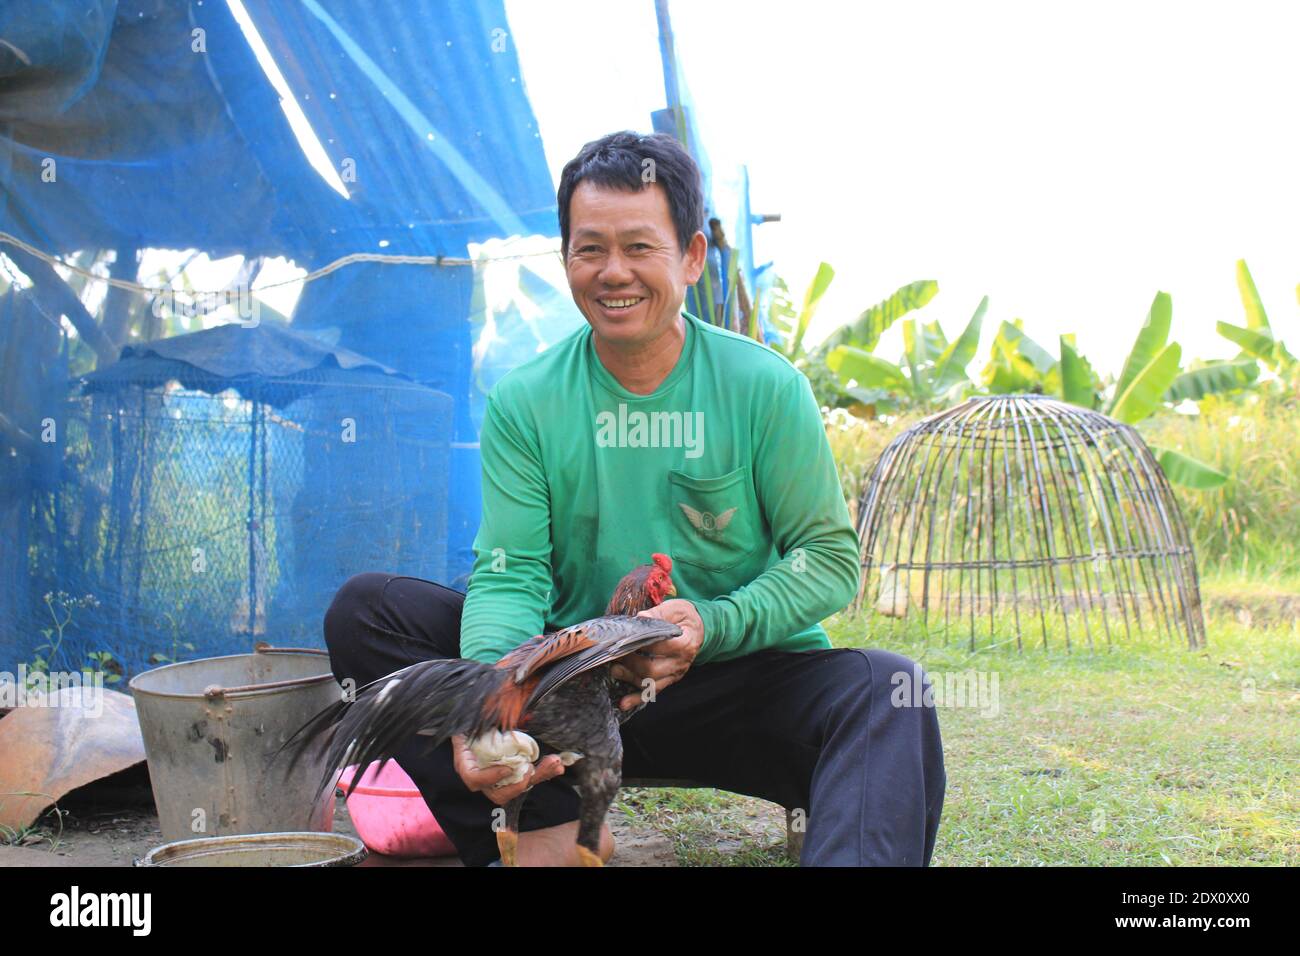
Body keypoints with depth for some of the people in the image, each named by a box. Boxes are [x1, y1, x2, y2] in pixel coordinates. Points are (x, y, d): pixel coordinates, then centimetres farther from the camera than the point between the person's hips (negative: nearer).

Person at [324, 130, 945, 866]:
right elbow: (509, 575, -7)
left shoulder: (766, 388, -2)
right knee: (367, 609, -15)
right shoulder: (523, 404, 1)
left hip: (740, 680, -1)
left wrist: (713, 627, -21)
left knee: (888, 691, -30)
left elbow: (831, 556, -2)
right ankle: (554, 829, -26)